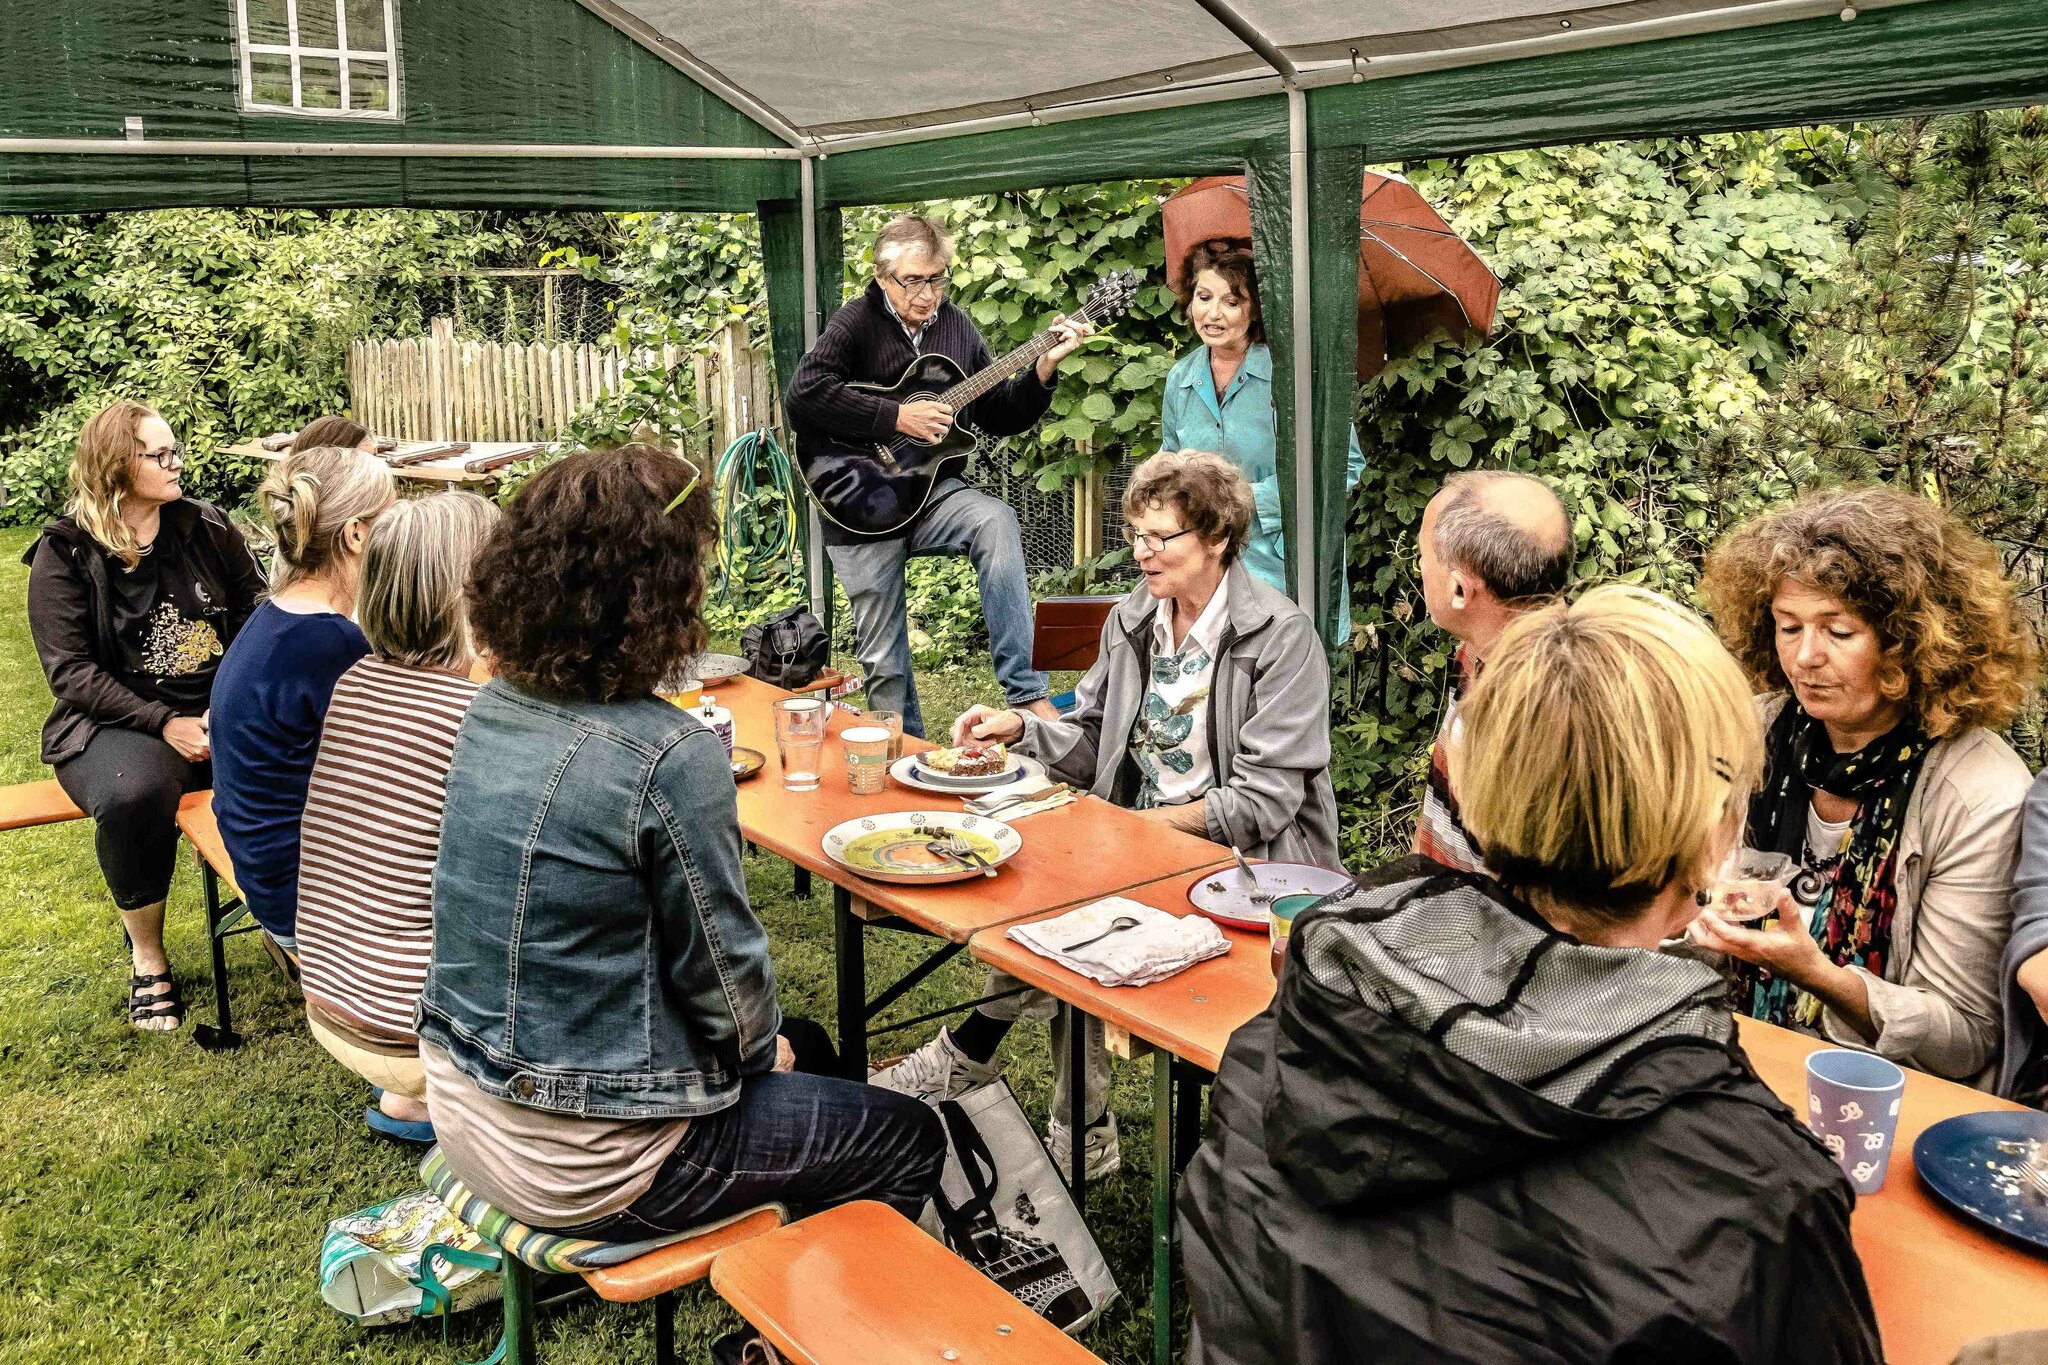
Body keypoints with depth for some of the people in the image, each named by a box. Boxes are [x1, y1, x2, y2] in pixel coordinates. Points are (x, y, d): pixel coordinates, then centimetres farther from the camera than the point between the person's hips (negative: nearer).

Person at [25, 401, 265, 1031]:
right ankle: (147, 959, -11)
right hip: (115, 724, -2)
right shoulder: (64, 555, -2)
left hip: (220, 710, 3)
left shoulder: (207, 527, 7)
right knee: (135, 793, -36)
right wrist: (164, 724, -19)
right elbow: (71, 671, -7)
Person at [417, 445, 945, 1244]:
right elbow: (722, 965, -15)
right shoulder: (669, 757, -27)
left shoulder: (492, 709, -3)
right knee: (910, 1142, 10)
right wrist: (764, 1047, 4)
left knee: (794, 1049, 29)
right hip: (584, 1164, -8)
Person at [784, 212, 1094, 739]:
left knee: (997, 522, -29)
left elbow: (999, 416, 13)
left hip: (931, 491, 3)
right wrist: (896, 417, -24)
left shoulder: (955, 325, 7)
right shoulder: (857, 321, -8)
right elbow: (801, 396, -24)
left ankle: (1027, 693, -28)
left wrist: (1044, 368, -3)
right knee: (885, 663, 1)